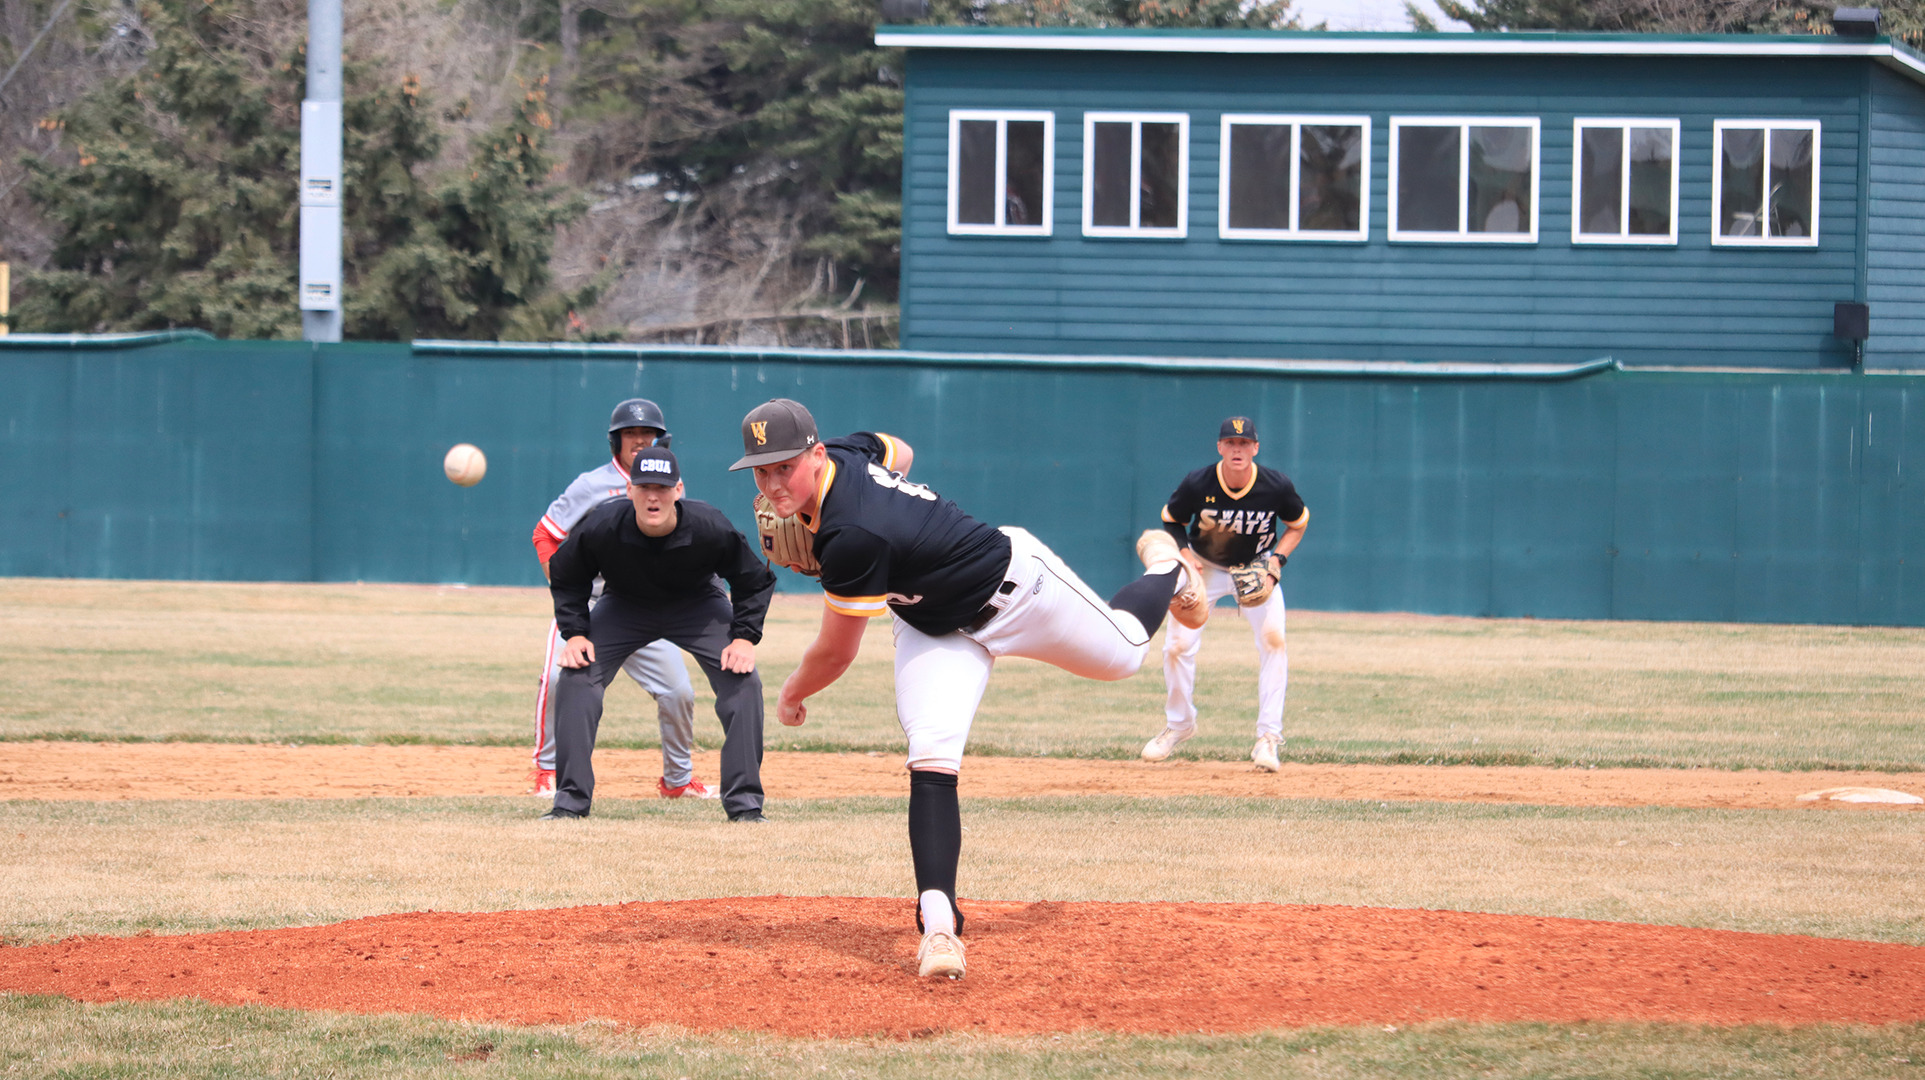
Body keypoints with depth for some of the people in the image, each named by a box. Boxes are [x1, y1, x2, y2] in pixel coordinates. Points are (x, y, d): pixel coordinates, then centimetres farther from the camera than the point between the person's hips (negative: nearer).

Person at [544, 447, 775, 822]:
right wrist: (575, 633, -18)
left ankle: (745, 803, -9)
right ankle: (570, 802, -8)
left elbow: (755, 581, -14)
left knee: (742, 679, -19)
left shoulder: (710, 529, -32)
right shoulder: (601, 527, -31)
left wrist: (745, 637, -23)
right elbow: (565, 577, -8)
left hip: (697, 605, -1)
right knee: (575, 676, -17)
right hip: (624, 606, 1)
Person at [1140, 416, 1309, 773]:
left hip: (1257, 569, 0)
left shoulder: (1277, 487, -24)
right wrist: (1184, 555, -22)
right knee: (1178, 645, -6)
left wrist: (1276, 560, -18)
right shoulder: (1197, 485, -24)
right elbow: (1171, 520, -4)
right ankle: (1178, 725, 20)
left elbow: (1298, 523, -4)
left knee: (1273, 639, -20)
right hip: (1205, 568, 0)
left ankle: (1269, 737, -13)